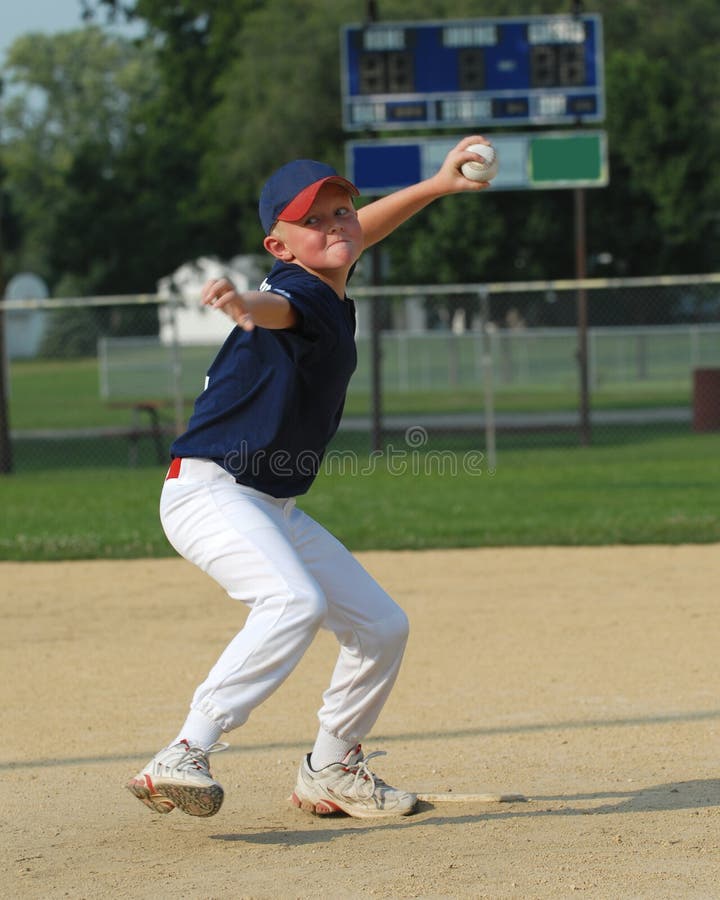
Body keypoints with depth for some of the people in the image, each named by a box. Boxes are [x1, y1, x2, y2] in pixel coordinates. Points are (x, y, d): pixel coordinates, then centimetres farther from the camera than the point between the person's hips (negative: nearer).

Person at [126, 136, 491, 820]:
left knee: (381, 627, 12)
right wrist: (243, 305, -65)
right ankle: (183, 758, -39)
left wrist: (436, 185, 33)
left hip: (276, 509, 10)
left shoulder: (329, 291, 9)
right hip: (209, 491, -10)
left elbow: (360, 228, 32)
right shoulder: (298, 291, -17)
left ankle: (329, 772, 30)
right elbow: (276, 307, -43)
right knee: (294, 601, -34)